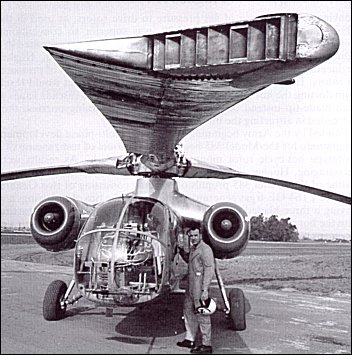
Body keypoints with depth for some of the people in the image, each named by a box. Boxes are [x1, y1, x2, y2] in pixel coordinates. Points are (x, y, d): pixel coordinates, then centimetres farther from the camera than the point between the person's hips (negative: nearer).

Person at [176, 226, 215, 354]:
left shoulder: (205, 249, -14)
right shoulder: (193, 249, 15)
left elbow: (209, 270, -19)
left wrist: (205, 289, -24)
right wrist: (181, 250, 23)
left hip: (200, 287, -10)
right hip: (191, 286, 10)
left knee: (202, 315, -5)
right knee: (188, 311, 17)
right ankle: (190, 340, 29)